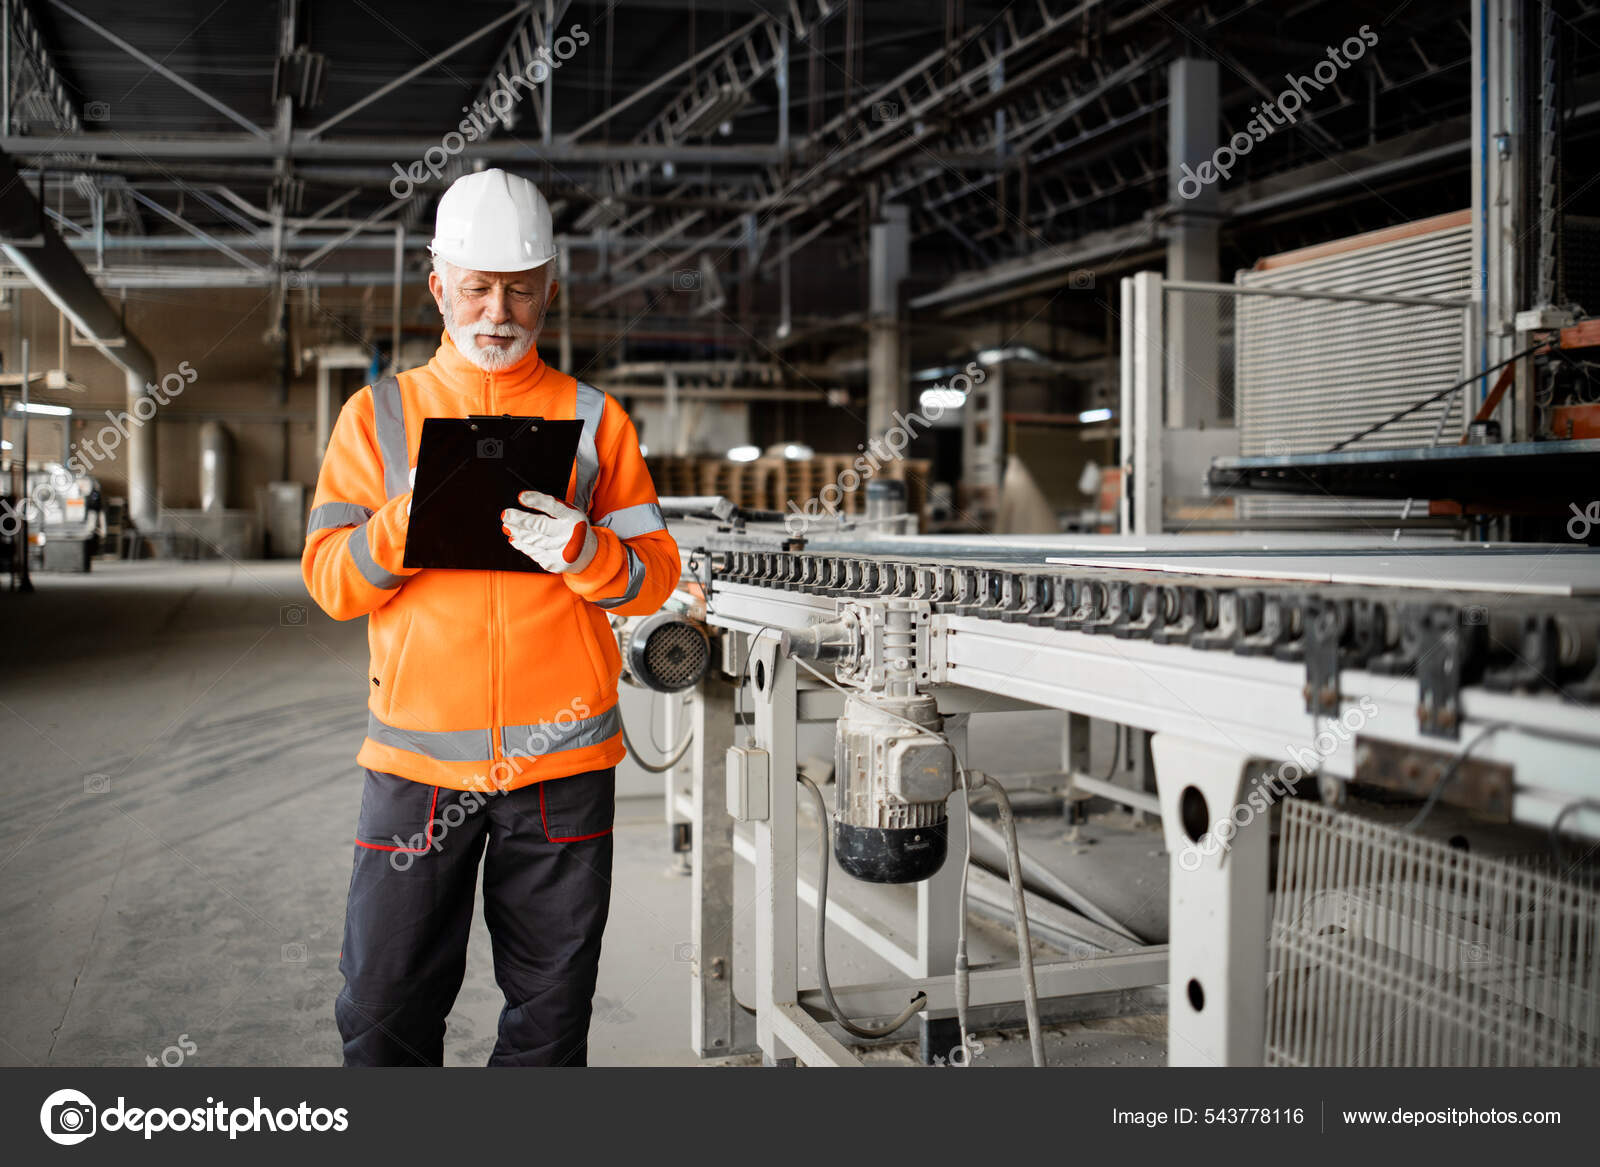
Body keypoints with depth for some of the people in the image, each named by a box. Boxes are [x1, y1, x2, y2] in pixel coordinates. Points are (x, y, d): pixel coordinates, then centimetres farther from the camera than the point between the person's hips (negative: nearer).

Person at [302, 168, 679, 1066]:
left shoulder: (594, 419, 7)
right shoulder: (379, 414, 8)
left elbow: (655, 579, 3)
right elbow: (330, 579, 1)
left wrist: (580, 549, -17)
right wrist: (410, 520, -17)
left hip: (563, 760, 0)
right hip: (419, 754, 0)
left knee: (552, 1003, 11)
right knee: (385, 1005, 6)